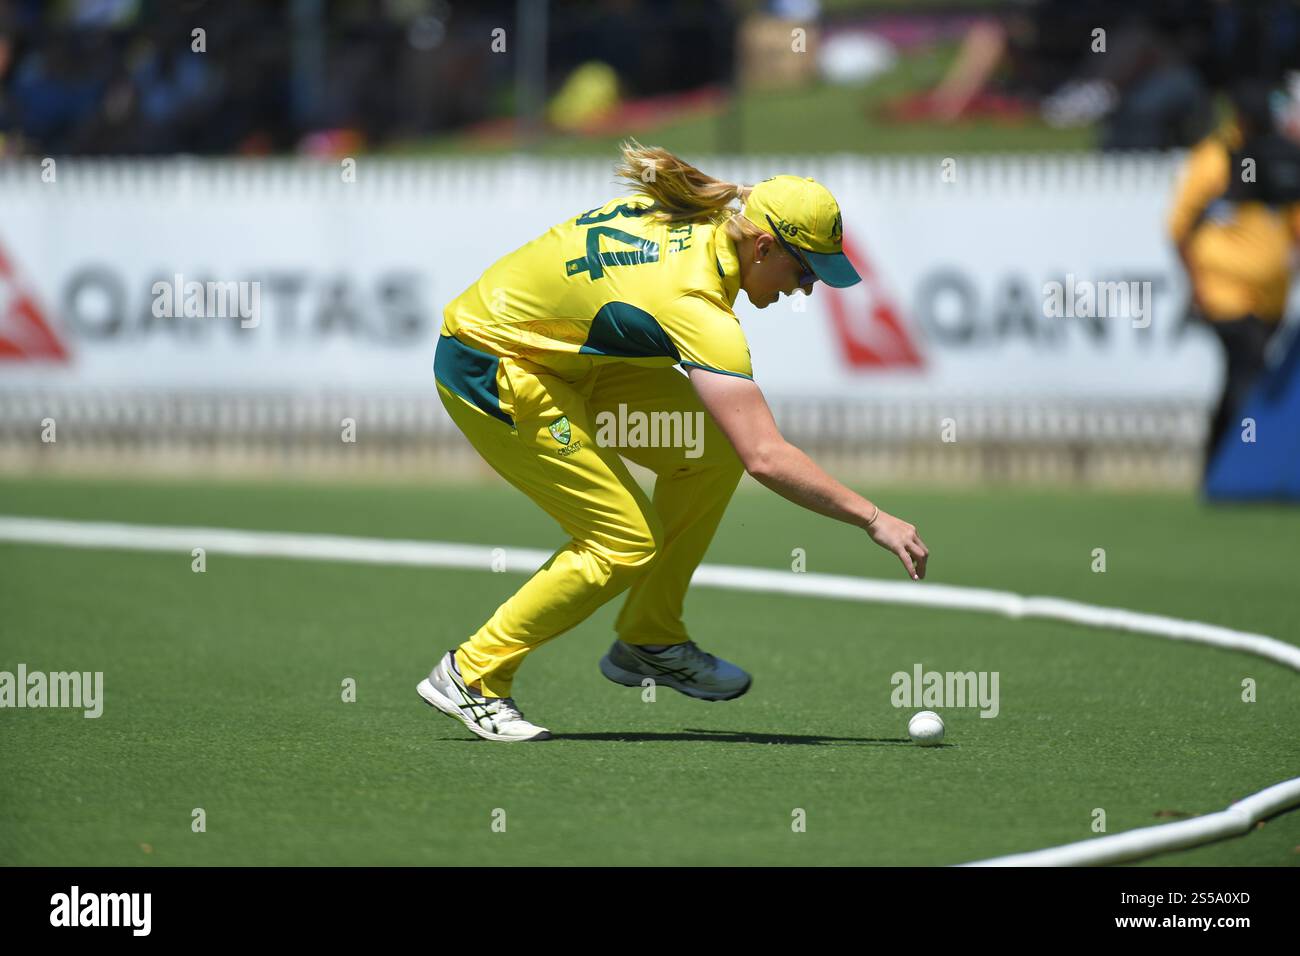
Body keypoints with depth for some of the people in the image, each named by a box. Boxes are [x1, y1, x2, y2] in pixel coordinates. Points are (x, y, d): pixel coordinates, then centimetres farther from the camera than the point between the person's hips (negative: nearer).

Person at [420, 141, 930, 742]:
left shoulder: (684, 208, -7)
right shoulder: (695, 305, -31)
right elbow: (766, 457, -35)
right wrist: (874, 519, -30)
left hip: (562, 358, 9)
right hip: (490, 370, -9)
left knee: (713, 450, -1)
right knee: (628, 541, -12)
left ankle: (649, 641, 11)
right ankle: (471, 676, 0)